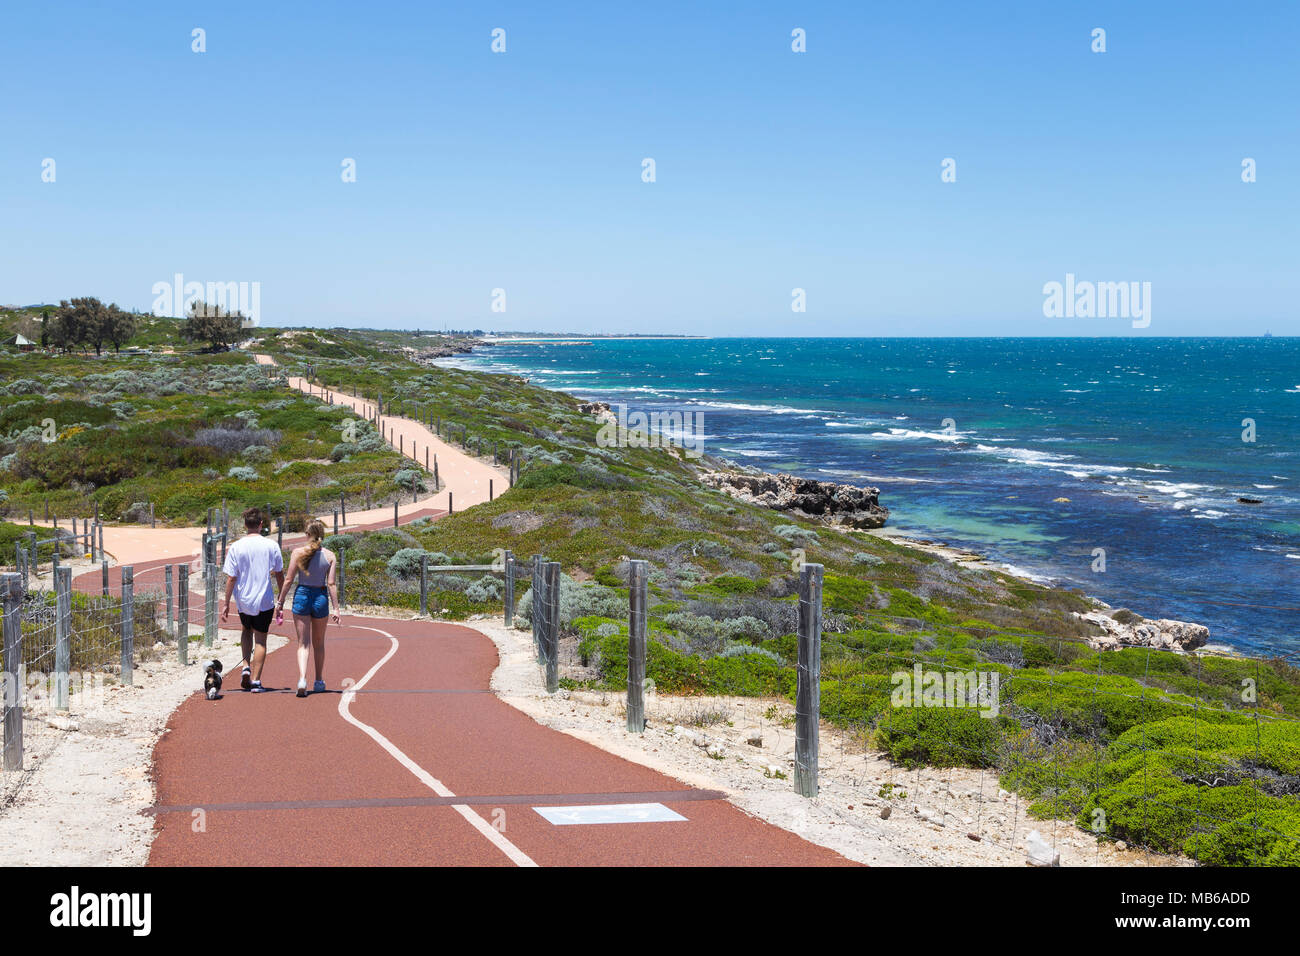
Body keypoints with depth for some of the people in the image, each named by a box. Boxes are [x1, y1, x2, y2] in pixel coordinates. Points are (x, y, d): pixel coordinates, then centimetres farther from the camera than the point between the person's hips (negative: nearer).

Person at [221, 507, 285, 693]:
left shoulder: (236, 547, -7)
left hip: (243, 600, 1)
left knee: (247, 630, 26)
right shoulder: (271, 546, -5)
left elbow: (231, 578, -6)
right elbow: (279, 575, 3)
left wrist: (226, 604, 0)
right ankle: (255, 680, 1)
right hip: (264, 600, -1)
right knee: (260, 639, 5)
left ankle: (246, 666, 10)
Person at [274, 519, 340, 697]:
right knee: (319, 644, 17)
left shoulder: (298, 553, -5)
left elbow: (289, 580, -4)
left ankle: (302, 679, -19)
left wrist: (280, 602, 4)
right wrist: (336, 608, -3)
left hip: (302, 596, -1)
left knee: (303, 643, 1)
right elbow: (331, 584, -6)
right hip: (321, 598, 1)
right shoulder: (330, 556, -3)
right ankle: (319, 682, 24)